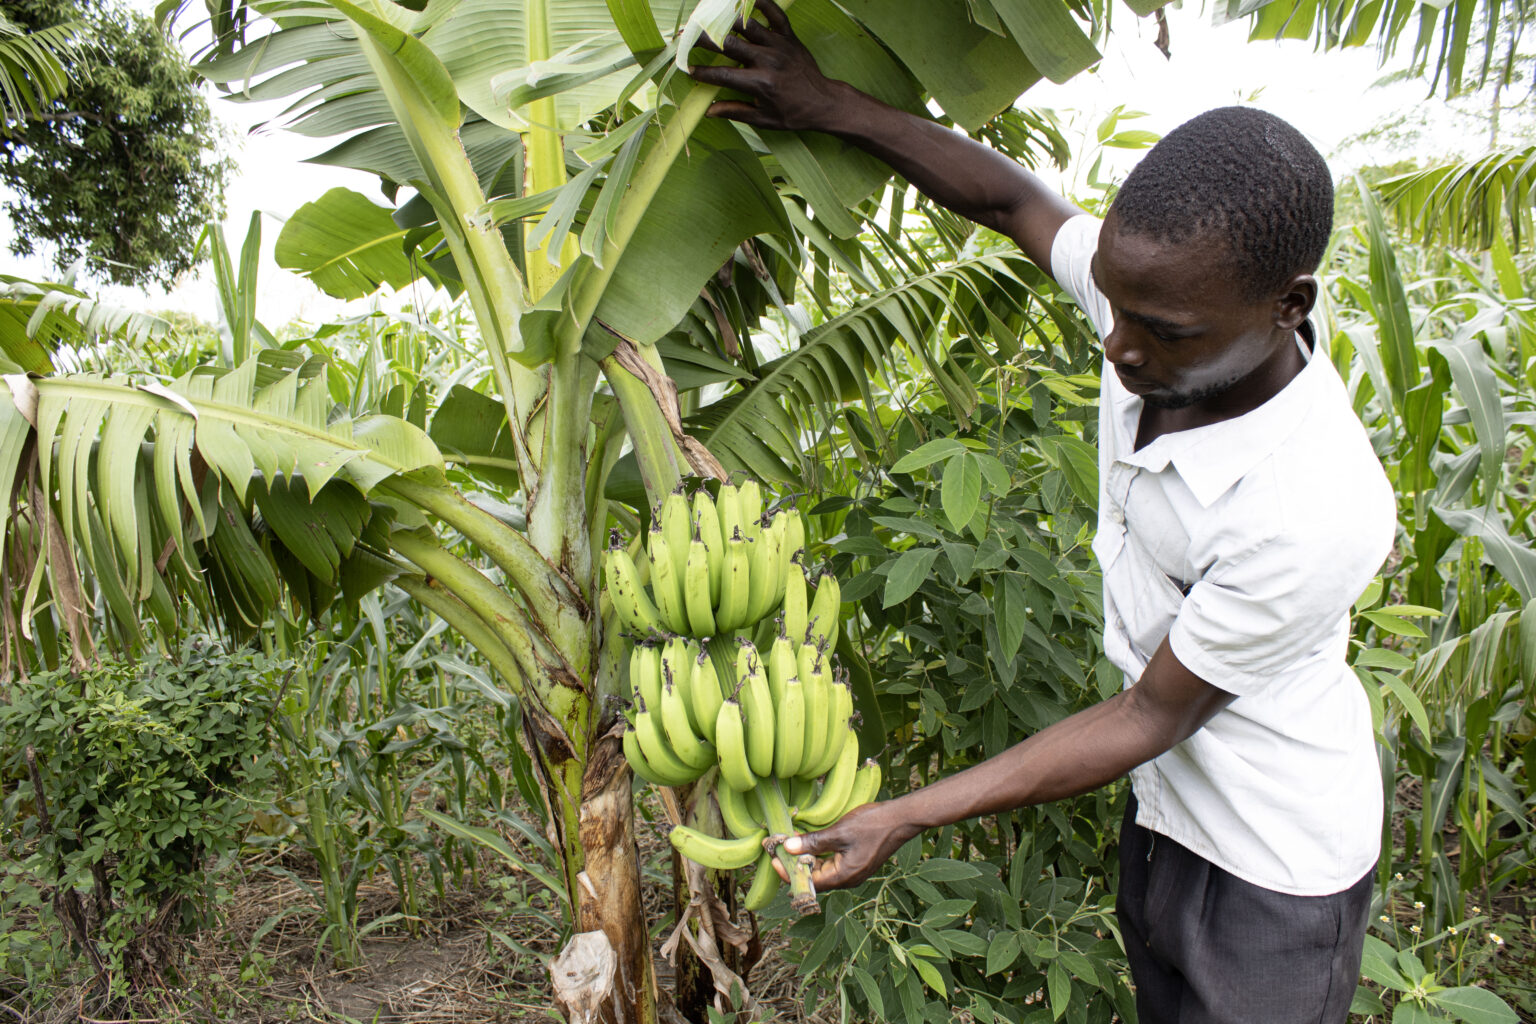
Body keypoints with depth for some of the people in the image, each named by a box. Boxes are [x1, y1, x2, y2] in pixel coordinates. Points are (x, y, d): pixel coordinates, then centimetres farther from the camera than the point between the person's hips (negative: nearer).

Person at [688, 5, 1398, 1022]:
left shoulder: (1315, 513, -38)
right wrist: (828, 105, -6)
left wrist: (906, 817, -28)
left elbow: (1150, 719, -27)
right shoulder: (1159, 288, -19)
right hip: (1163, 803, 7)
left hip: (1272, 861, -7)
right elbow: (1013, 195, -3)